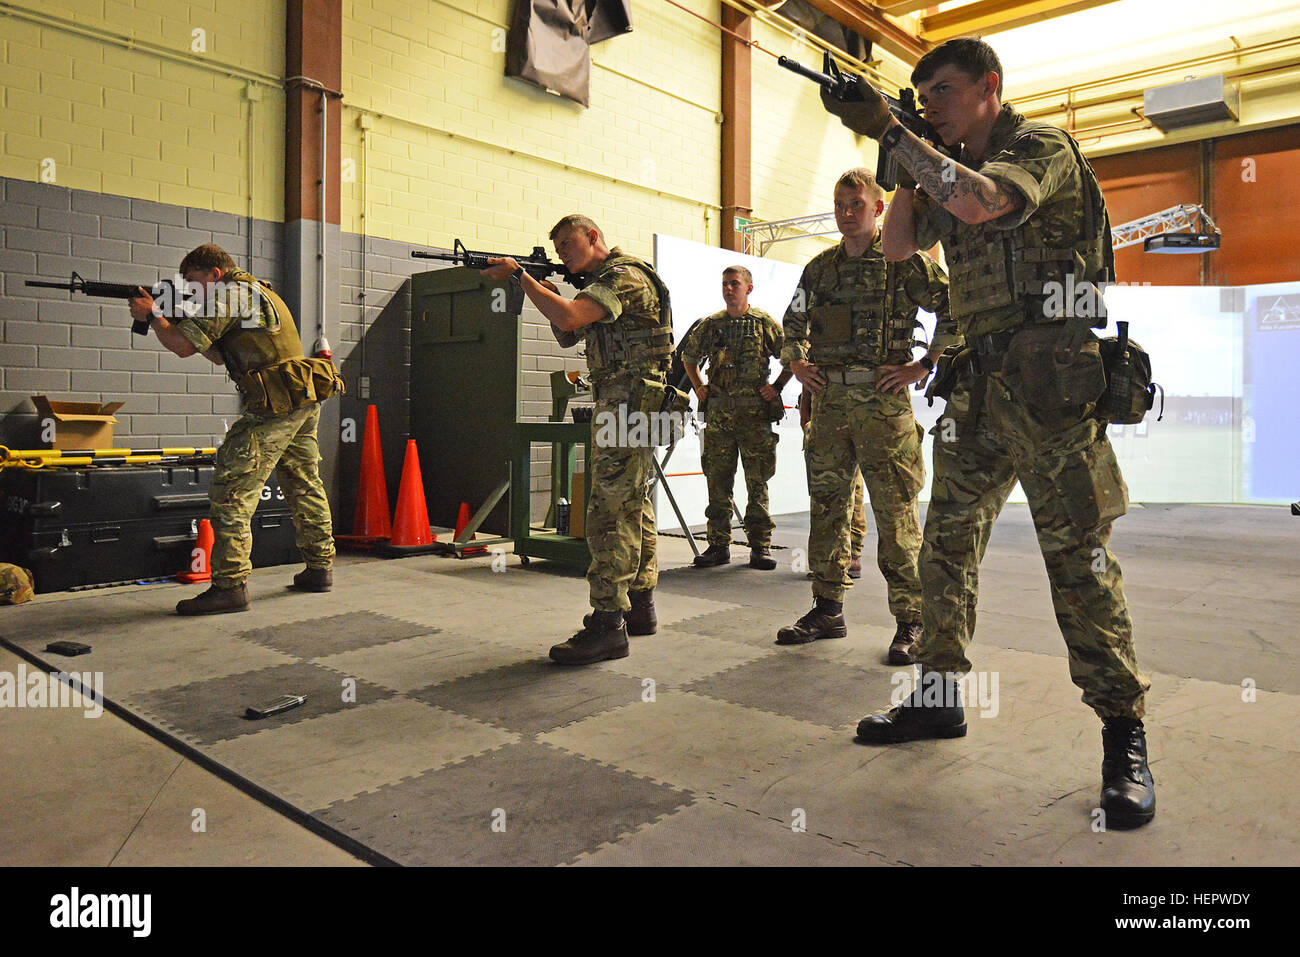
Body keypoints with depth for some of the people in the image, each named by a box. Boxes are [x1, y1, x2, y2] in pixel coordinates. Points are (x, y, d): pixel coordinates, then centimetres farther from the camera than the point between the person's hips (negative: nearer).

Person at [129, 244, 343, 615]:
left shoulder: (229, 293, -7)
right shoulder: (256, 291, 24)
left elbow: (182, 345, -10)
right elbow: (220, 355, 27)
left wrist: (152, 315, 7)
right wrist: (177, 317, 19)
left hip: (275, 408, -10)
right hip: (306, 402, 10)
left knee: (231, 491, -8)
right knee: (305, 487, 16)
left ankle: (230, 586, -9)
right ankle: (320, 567, 24)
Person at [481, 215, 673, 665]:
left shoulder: (626, 276, -11)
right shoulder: (600, 281, 21)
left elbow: (568, 317, -24)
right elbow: (567, 335, 24)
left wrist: (519, 276, -14)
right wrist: (548, 295, 9)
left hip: (628, 403, -11)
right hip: (624, 405, 11)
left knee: (609, 510, -13)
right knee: (635, 506, 12)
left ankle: (608, 623, -12)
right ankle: (640, 606, 21)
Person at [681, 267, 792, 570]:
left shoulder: (765, 323, 3)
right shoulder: (709, 325, 11)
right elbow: (689, 357, 25)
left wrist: (777, 386, -1)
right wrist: (699, 388, 14)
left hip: (755, 412, -3)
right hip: (717, 414, 3)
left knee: (757, 483, 1)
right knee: (717, 482, 5)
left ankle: (760, 546, 9)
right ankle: (719, 545, 13)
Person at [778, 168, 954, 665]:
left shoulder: (904, 261, -1)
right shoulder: (820, 267, 15)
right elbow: (794, 320, 29)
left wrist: (925, 366, -8)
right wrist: (797, 362, 14)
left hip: (882, 399, -5)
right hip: (828, 400, 6)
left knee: (895, 514, -4)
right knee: (825, 507, 9)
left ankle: (910, 621, 6)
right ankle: (827, 610, 20)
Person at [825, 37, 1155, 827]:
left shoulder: (1042, 147, -3)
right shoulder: (953, 168, 19)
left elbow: (980, 202, -23)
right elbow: (900, 245, 20)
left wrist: (891, 132, -16)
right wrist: (907, 169, 7)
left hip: (1051, 379, -8)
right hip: (980, 385, 8)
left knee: (1078, 556, -7)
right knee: (947, 546, 7)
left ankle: (1125, 737, 3)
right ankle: (941, 697, 19)